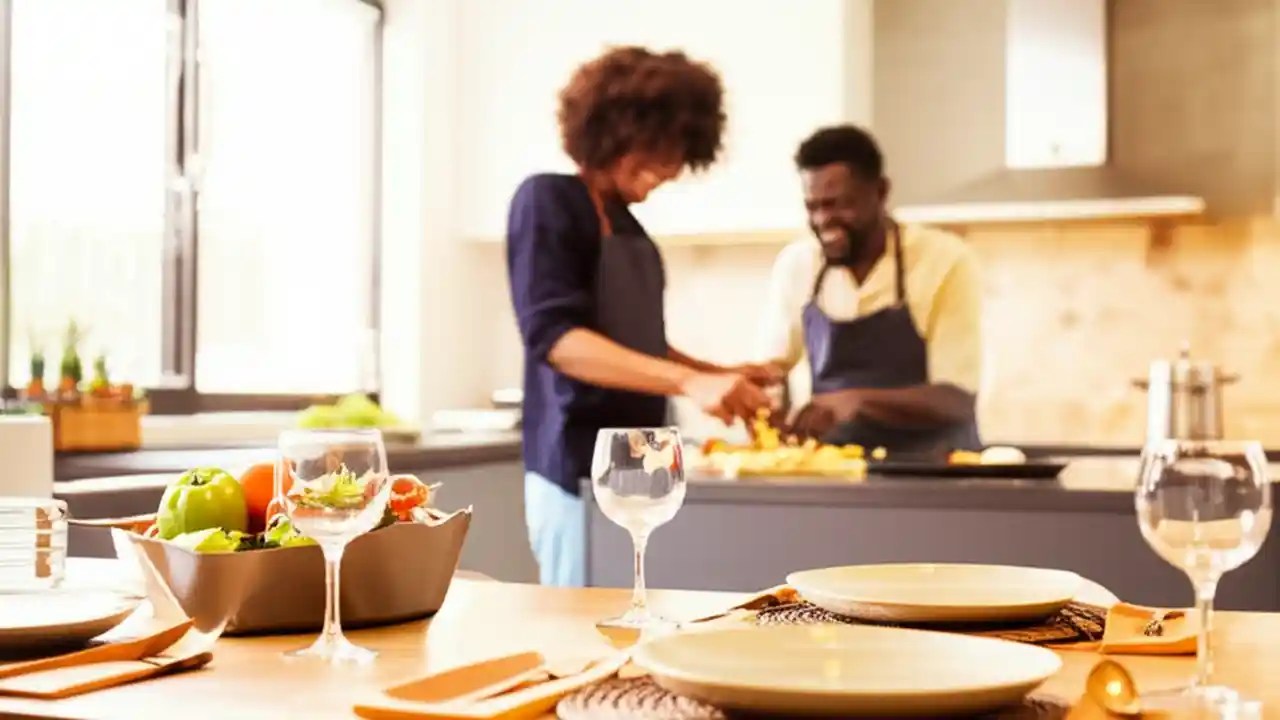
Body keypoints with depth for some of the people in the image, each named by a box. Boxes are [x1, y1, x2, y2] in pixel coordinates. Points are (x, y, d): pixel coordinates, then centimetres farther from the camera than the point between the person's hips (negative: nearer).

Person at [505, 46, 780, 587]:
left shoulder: (629, 226, 16)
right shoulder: (548, 200, -8)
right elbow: (554, 337, -20)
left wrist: (719, 376, 8)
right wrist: (689, 381, -29)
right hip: (580, 466, -8)